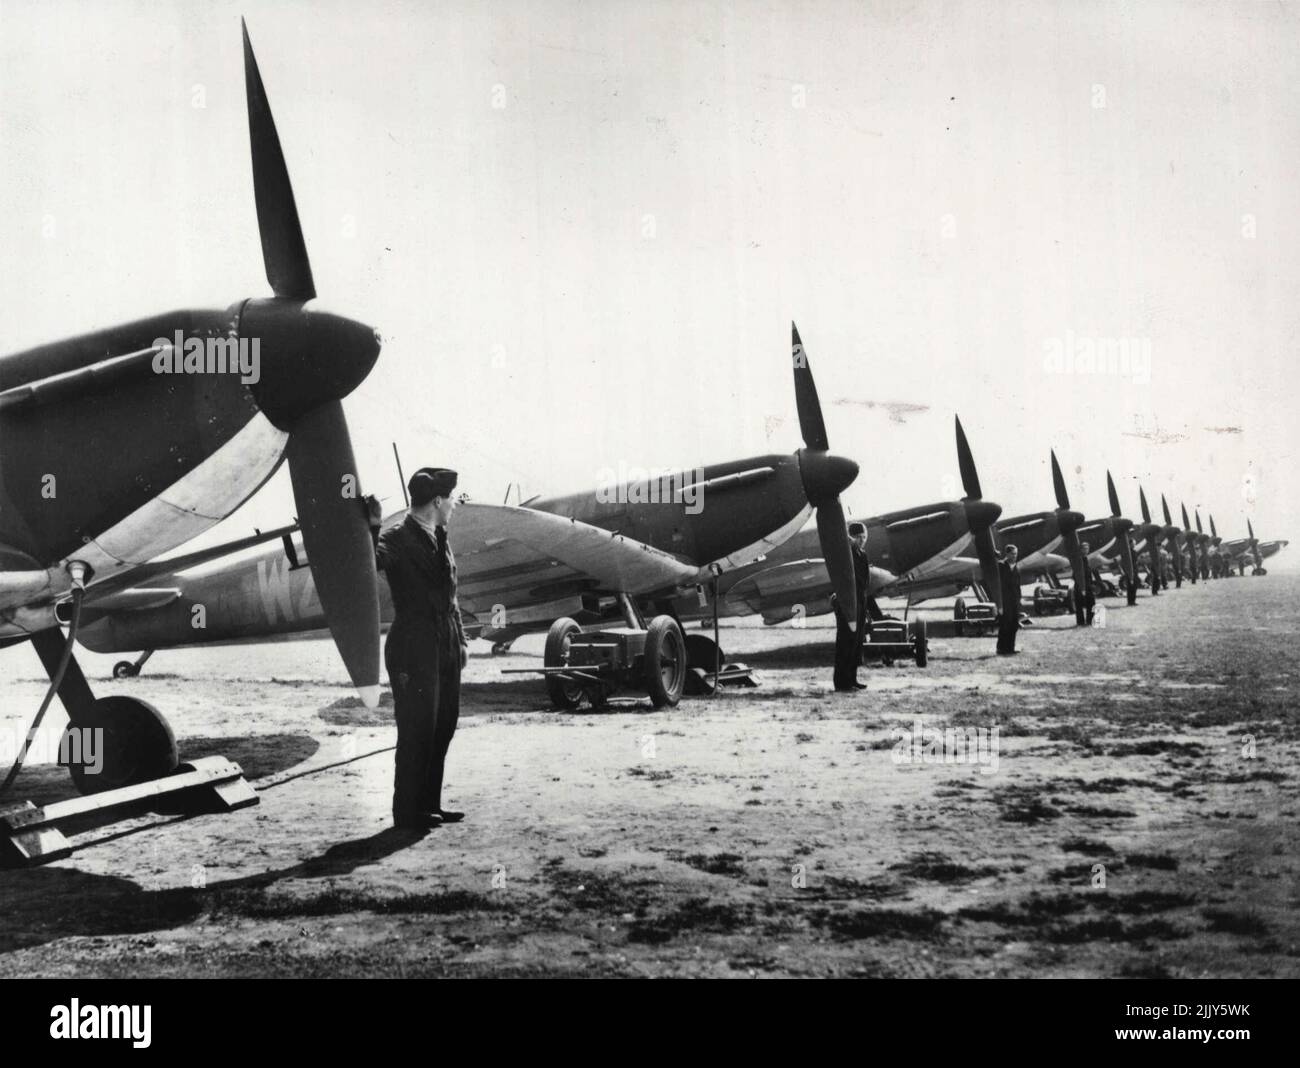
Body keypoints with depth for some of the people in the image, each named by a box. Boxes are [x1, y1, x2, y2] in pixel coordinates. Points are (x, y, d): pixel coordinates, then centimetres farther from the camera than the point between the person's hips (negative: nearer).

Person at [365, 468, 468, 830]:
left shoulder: (438, 539, 15)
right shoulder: (397, 539, -10)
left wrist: (460, 639, 17)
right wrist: (373, 527, -40)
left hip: (445, 651, 9)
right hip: (414, 654, -8)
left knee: (442, 729, 13)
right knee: (416, 733, -4)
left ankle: (429, 804, 24)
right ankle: (407, 811, 5)